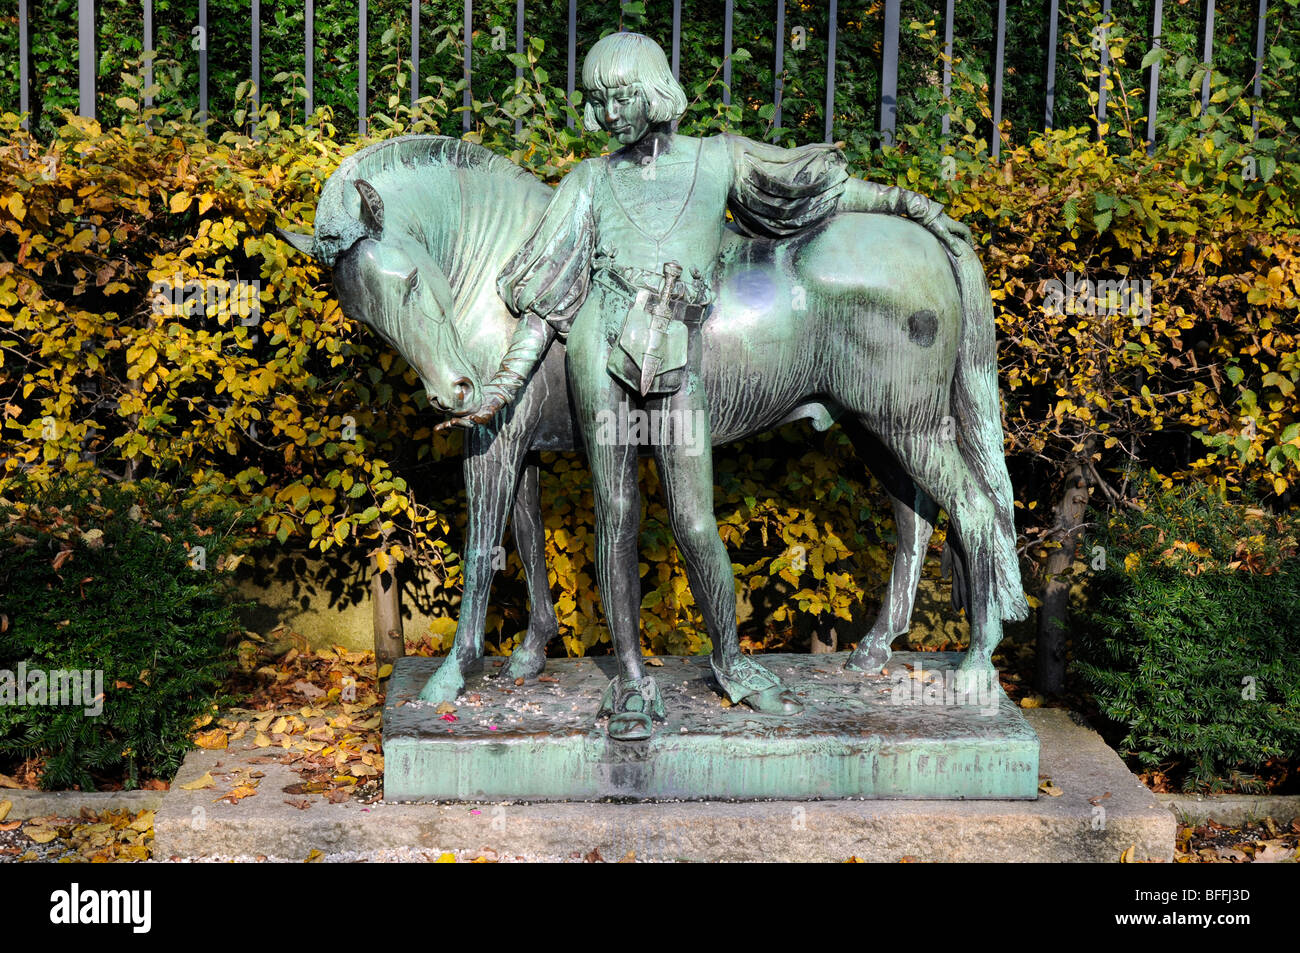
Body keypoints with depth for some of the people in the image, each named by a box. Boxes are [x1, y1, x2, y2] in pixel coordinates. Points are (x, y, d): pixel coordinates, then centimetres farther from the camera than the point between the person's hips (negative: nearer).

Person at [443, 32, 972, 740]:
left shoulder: (718, 160, 13)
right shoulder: (592, 181, 12)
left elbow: (827, 188, 22)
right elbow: (546, 293, 10)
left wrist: (910, 203, 23)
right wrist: (503, 387, 4)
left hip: (677, 365, 0)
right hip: (603, 346, 0)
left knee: (694, 522, -2)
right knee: (617, 514, 0)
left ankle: (730, 662, 21)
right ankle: (632, 681, 11)